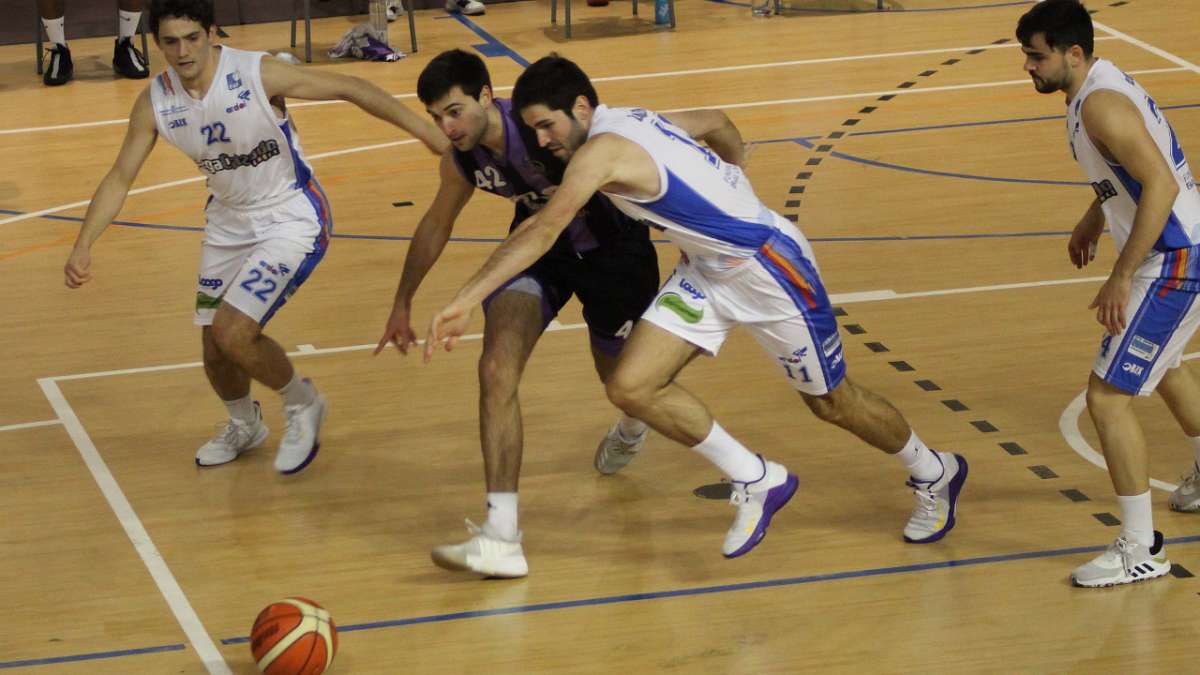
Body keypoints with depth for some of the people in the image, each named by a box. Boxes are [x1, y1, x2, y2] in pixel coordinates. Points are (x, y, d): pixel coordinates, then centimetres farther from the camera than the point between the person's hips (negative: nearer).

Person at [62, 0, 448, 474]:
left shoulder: (258, 74, -25)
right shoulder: (155, 102, -11)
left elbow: (349, 88, -19)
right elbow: (120, 177, -2)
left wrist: (424, 130, -23)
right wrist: (83, 246, -13)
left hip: (292, 218, -5)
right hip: (229, 222, 5)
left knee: (232, 333, -19)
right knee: (216, 351, 10)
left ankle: (302, 404, 10)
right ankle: (243, 426, 43)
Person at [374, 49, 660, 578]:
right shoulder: (462, 157, -15)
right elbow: (437, 224, 8)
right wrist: (402, 304, 17)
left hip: (610, 245, -4)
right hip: (540, 244, 4)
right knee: (497, 367, -20)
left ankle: (630, 429, 61)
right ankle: (501, 537, -25)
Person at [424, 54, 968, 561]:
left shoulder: (601, 150, -26)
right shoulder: (632, 122, 2)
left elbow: (543, 231, -36)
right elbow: (719, 124, 17)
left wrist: (465, 300, -41)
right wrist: (732, 187, 34)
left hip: (768, 264, -9)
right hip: (706, 270, 9)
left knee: (831, 402, 10)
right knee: (631, 387, -7)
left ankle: (935, 475, 37)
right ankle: (755, 481, 9)